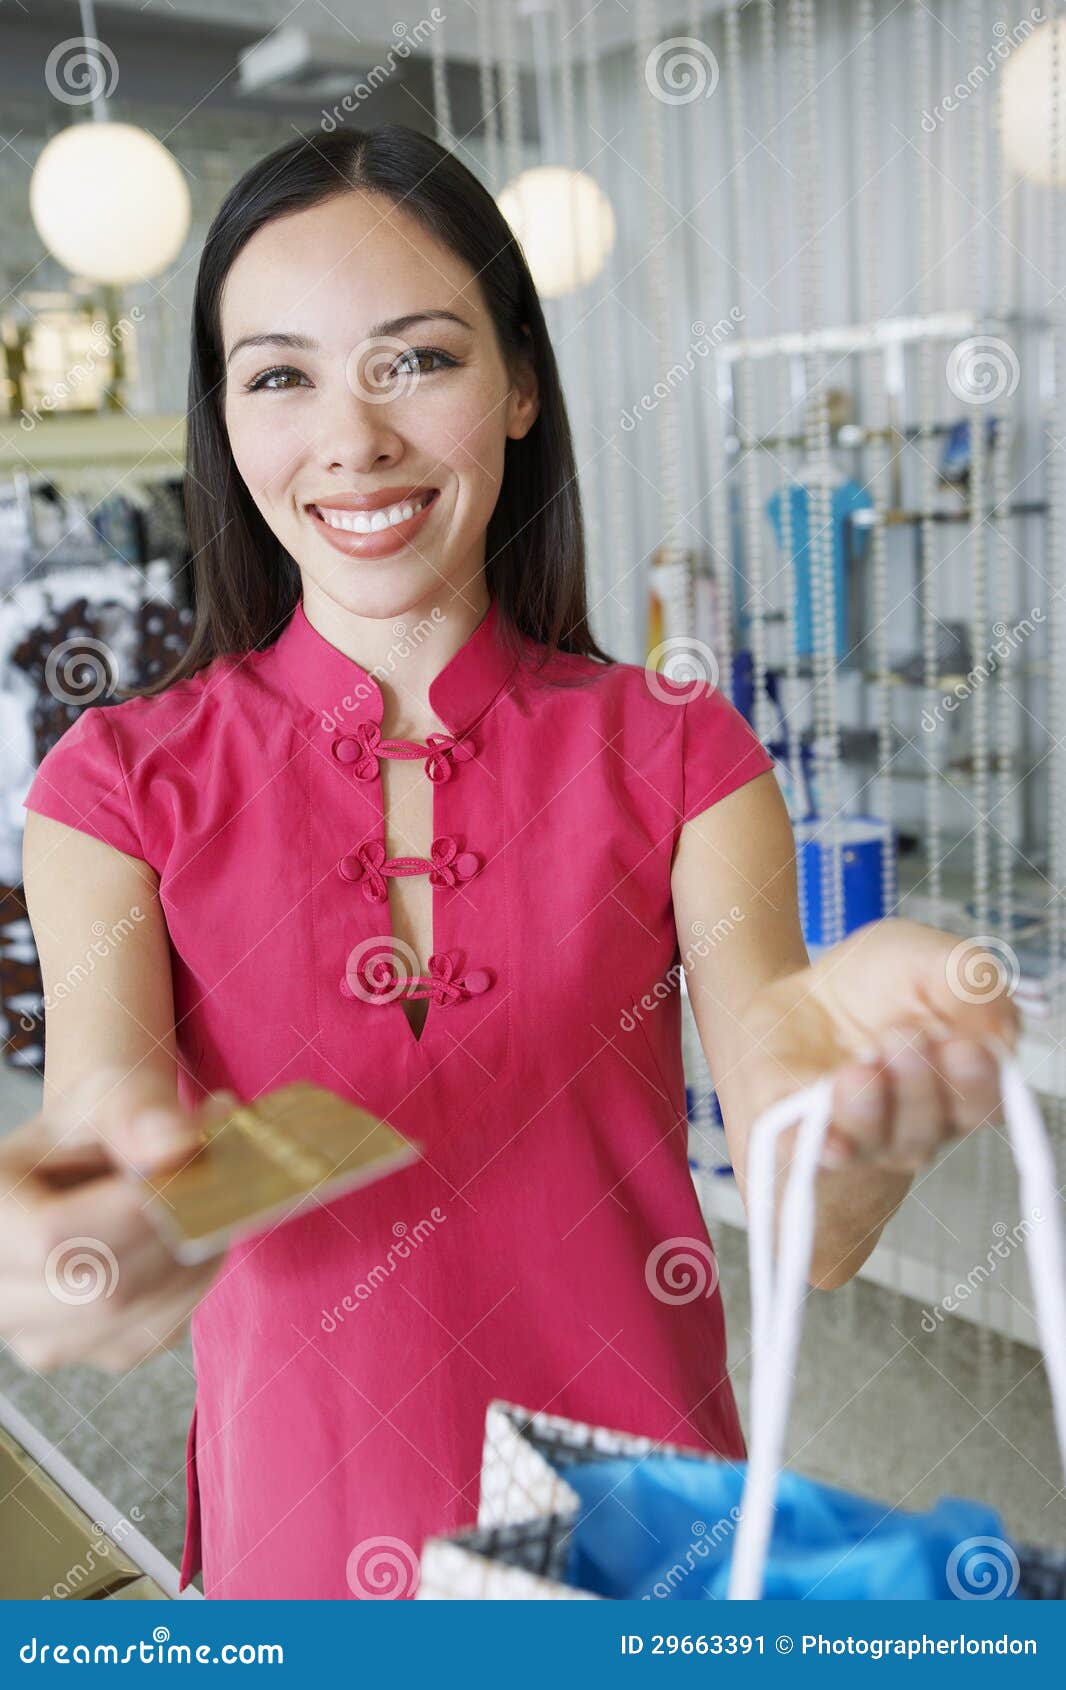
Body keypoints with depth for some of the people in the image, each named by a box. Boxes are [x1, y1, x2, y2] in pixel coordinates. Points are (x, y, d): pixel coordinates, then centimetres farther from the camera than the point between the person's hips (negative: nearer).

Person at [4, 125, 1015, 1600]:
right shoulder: (120, 783, -10)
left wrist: (856, 1108, -40)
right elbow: (125, 1198, -19)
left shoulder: (681, 752, -10)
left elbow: (813, 1241, -18)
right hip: (308, 1538, 0)